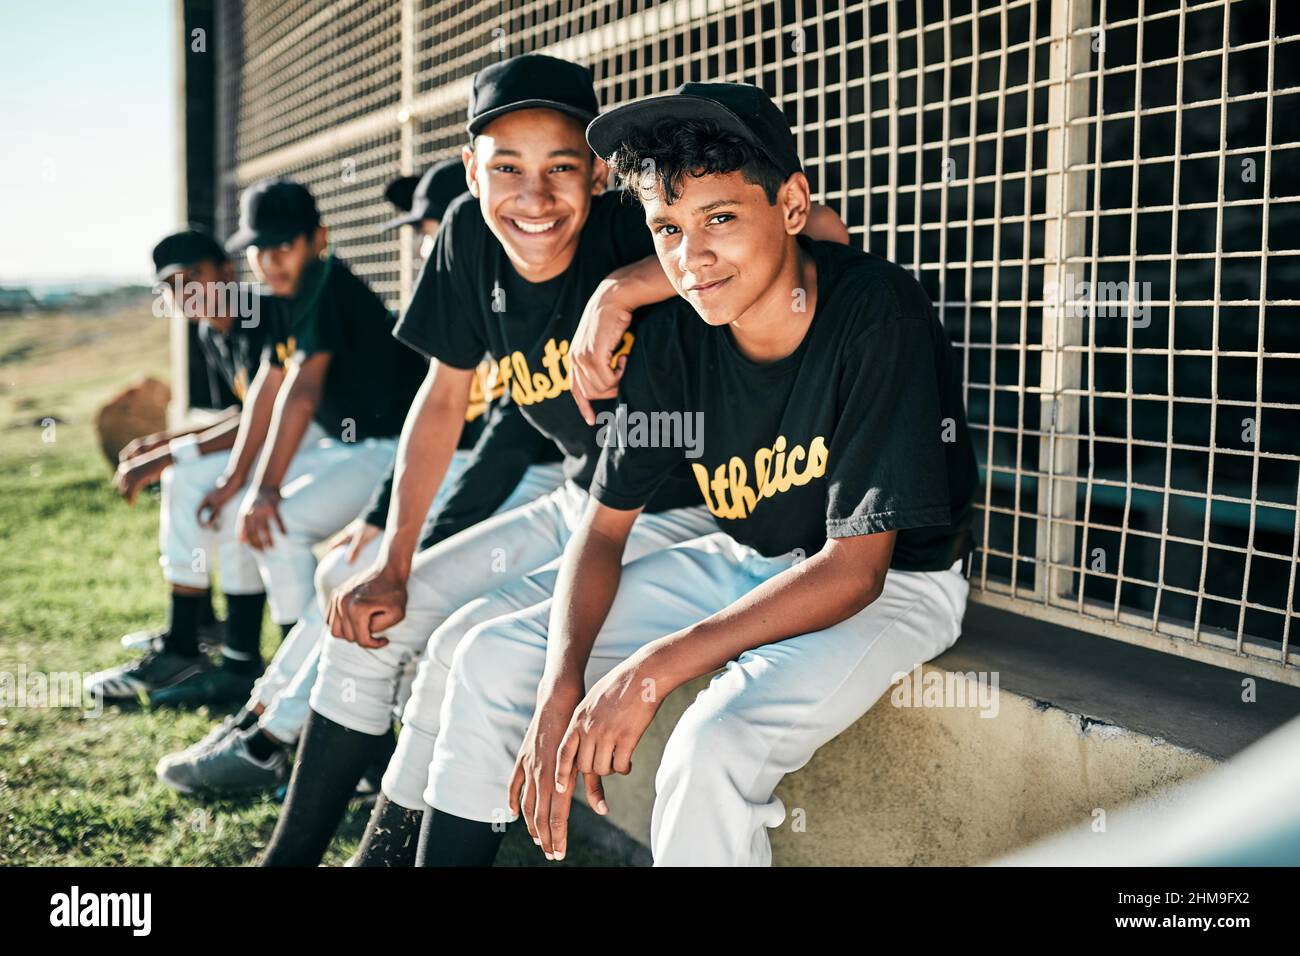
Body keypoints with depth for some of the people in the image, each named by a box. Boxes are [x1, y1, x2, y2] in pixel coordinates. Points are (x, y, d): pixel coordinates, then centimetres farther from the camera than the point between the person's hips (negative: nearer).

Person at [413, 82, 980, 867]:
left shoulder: (876, 313, -26)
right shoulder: (675, 333, -10)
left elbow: (854, 566, -26)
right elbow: (605, 527, -4)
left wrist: (657, 669, -30)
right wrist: (560, 689, -20)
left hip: (893, 582, -5)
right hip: (745, 562, 6)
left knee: (712, 751, -33)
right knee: (492, 661, 0)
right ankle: (447, 853, 18)